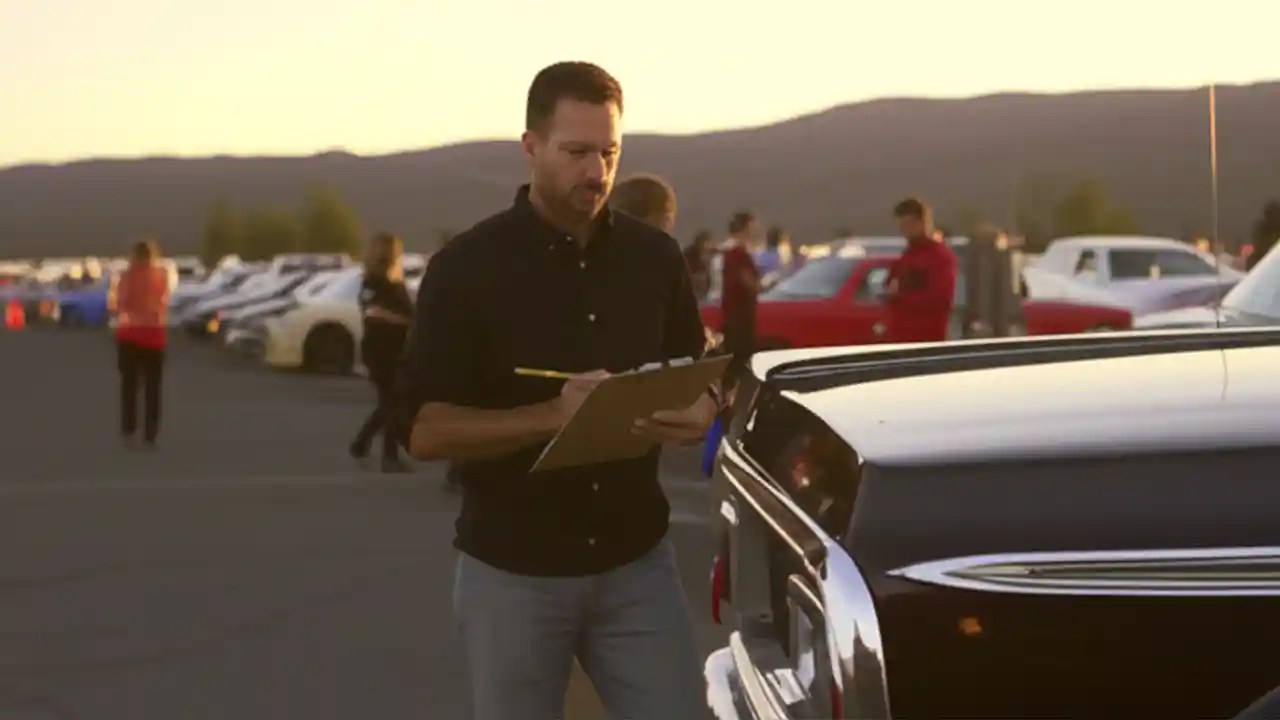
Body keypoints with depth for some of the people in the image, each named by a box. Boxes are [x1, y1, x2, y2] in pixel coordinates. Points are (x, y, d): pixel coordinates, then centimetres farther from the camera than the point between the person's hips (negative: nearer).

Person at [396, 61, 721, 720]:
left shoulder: (655, 257, 4)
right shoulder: (467, 267, -8)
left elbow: (697, 380, 14)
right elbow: (425, 430, -12)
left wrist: (697, 413, -10)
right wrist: (551, 416, -25)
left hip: (636, 564, 3)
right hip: (512, 573, -3)